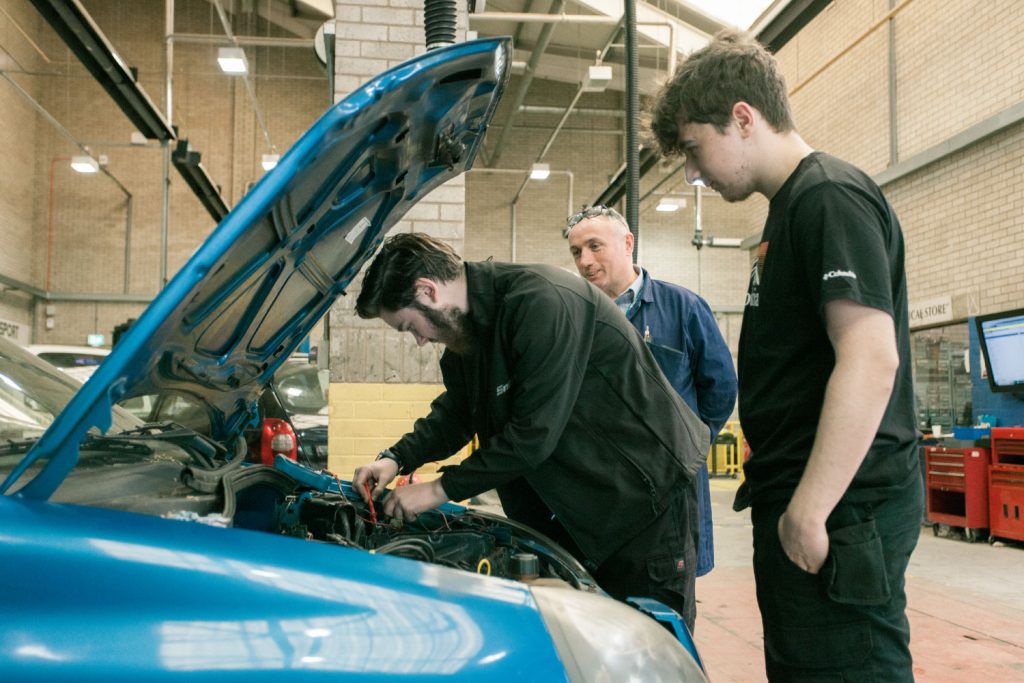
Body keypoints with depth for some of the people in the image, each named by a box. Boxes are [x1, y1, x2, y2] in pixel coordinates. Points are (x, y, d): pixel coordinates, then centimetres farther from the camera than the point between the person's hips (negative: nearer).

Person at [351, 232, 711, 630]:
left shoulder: (542, 303, -28)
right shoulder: (465, 330, 3)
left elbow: (533, 433, -28)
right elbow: (455, 413, 17)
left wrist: (442, 489, -19)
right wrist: (397, 458, 1)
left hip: (640, 489, -9)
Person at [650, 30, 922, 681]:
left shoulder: (831, 197, -13)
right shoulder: (790, 209, 19)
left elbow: (871, 358, -24)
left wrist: (809, 508, -24)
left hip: (840, 508, -10)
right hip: (797, 505, 10)